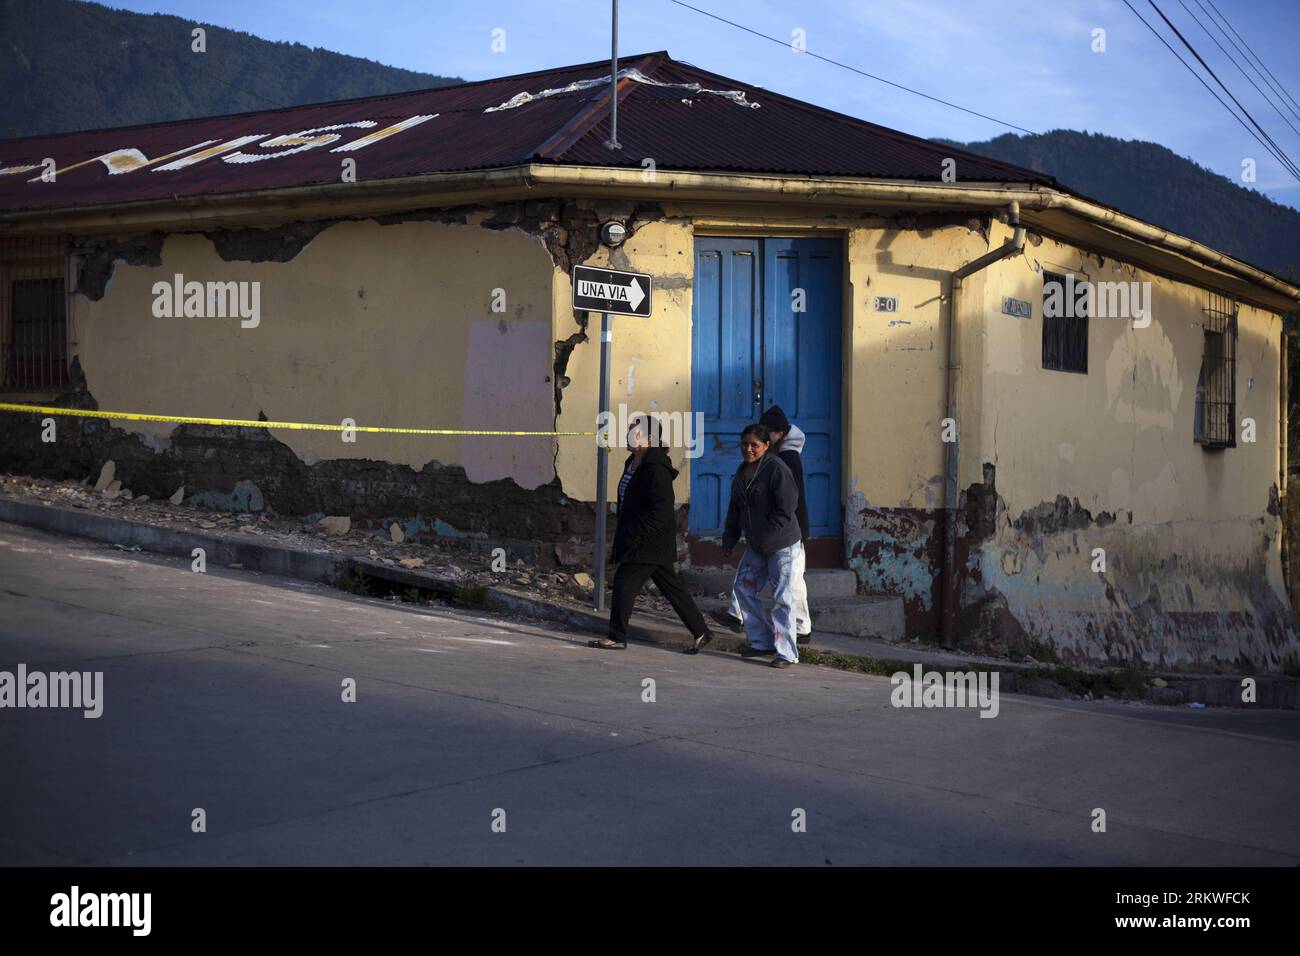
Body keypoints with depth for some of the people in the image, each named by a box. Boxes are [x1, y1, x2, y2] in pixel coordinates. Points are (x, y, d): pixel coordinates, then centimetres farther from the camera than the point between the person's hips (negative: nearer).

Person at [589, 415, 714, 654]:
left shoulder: (656, 470, -19)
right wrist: (623, 534, 16)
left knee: (624, 582, -7)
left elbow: (661, 510, -24)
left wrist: (633, 534, -23)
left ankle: (617, 637, 2)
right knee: (671, 587, 13)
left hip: (650, 542, -10)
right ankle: (700, 632, 20)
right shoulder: (633, 463, 12)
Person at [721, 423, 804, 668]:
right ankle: (763, 641, 21)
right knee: (743, 588, 9)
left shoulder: (777, 468, -16)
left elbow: (786, 508, -20)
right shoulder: (741, 473, 9)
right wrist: (730, 537, 12)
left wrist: (765, 537, -20)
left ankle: (786, 653, -1)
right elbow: (735, 508, 17)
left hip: (783, 546, -8)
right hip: (756, 546, 9)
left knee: (782, 597, -7)